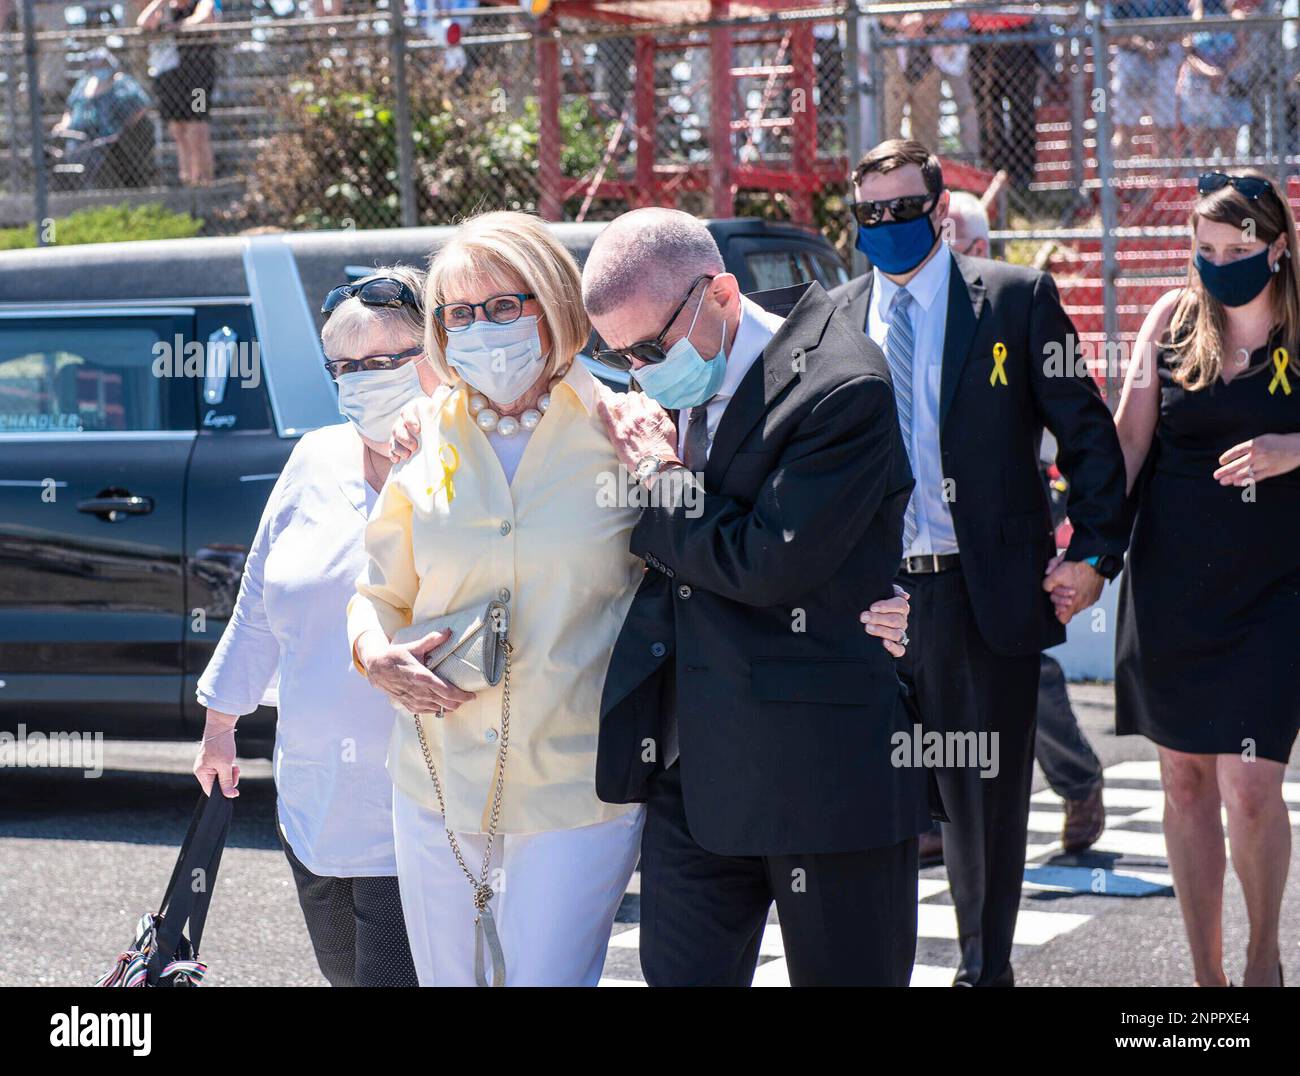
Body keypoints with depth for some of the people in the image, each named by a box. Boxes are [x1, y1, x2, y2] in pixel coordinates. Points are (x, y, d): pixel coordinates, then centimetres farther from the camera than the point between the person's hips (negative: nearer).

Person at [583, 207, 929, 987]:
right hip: (693, 776, 7)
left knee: (843, 974, 5)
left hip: (825, 773, -7)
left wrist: (663, 480, -7)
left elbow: (768, 564, -21)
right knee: (680, 976, 6)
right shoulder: (672, 393, 9)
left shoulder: (840, 390, -15)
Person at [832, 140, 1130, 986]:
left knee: (989, 791, 7)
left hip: (987, 590, -2)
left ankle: (986, 969, 21)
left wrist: (1096, 553, -6)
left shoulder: (1017, 298, 0)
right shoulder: (834, 316, 9)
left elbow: (1087, 431, 1)